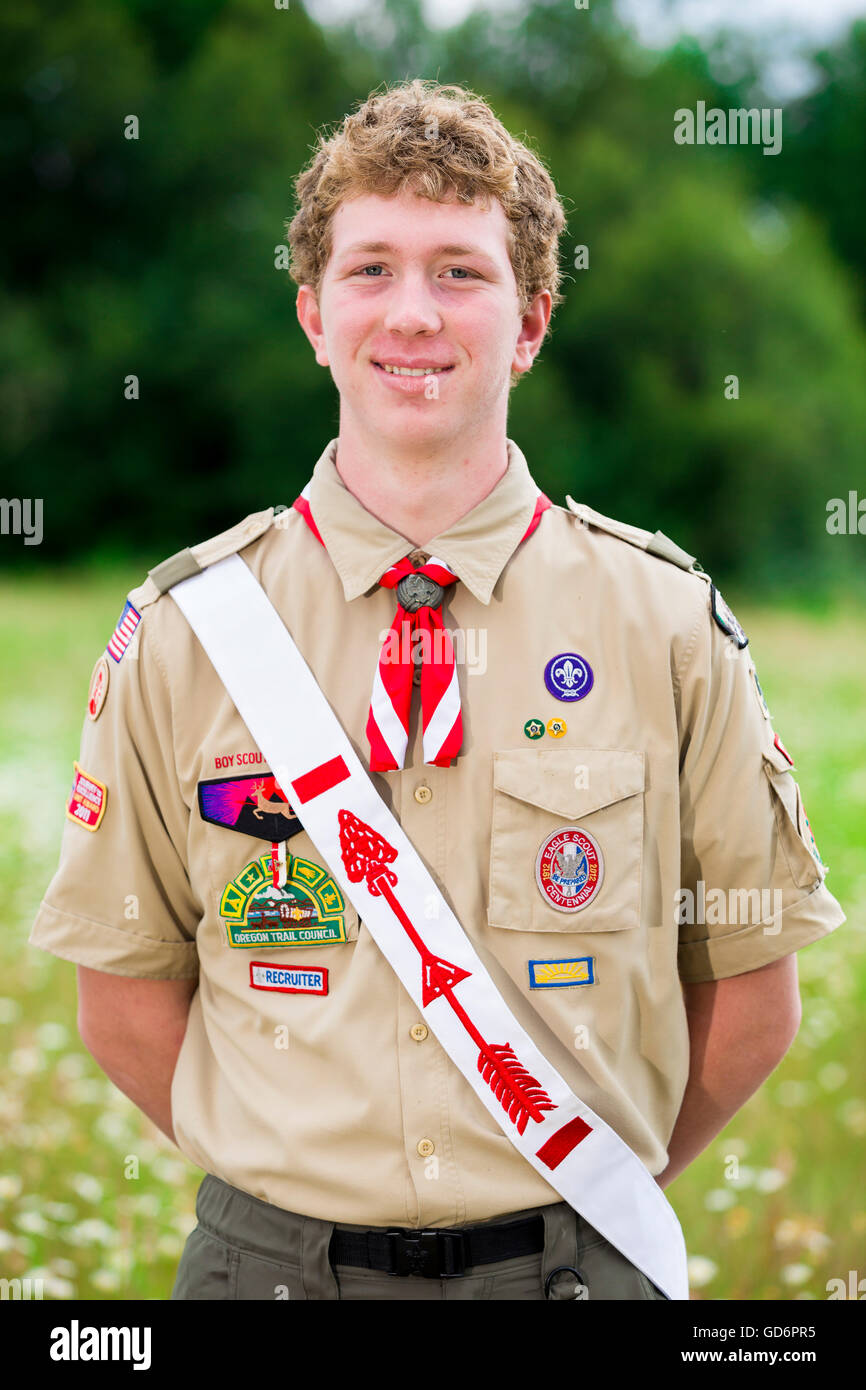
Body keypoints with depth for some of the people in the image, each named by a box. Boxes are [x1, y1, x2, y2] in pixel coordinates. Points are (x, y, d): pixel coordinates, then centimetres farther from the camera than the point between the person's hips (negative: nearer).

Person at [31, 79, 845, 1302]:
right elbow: (125, 998, 2)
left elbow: (754, 996, 3)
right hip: (270, 1256, 0)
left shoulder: (664, 619, -4)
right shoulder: (182, 629, -4)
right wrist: (290, 1188, 2)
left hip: (566, 1258, 0)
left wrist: (597, 1182, 4)